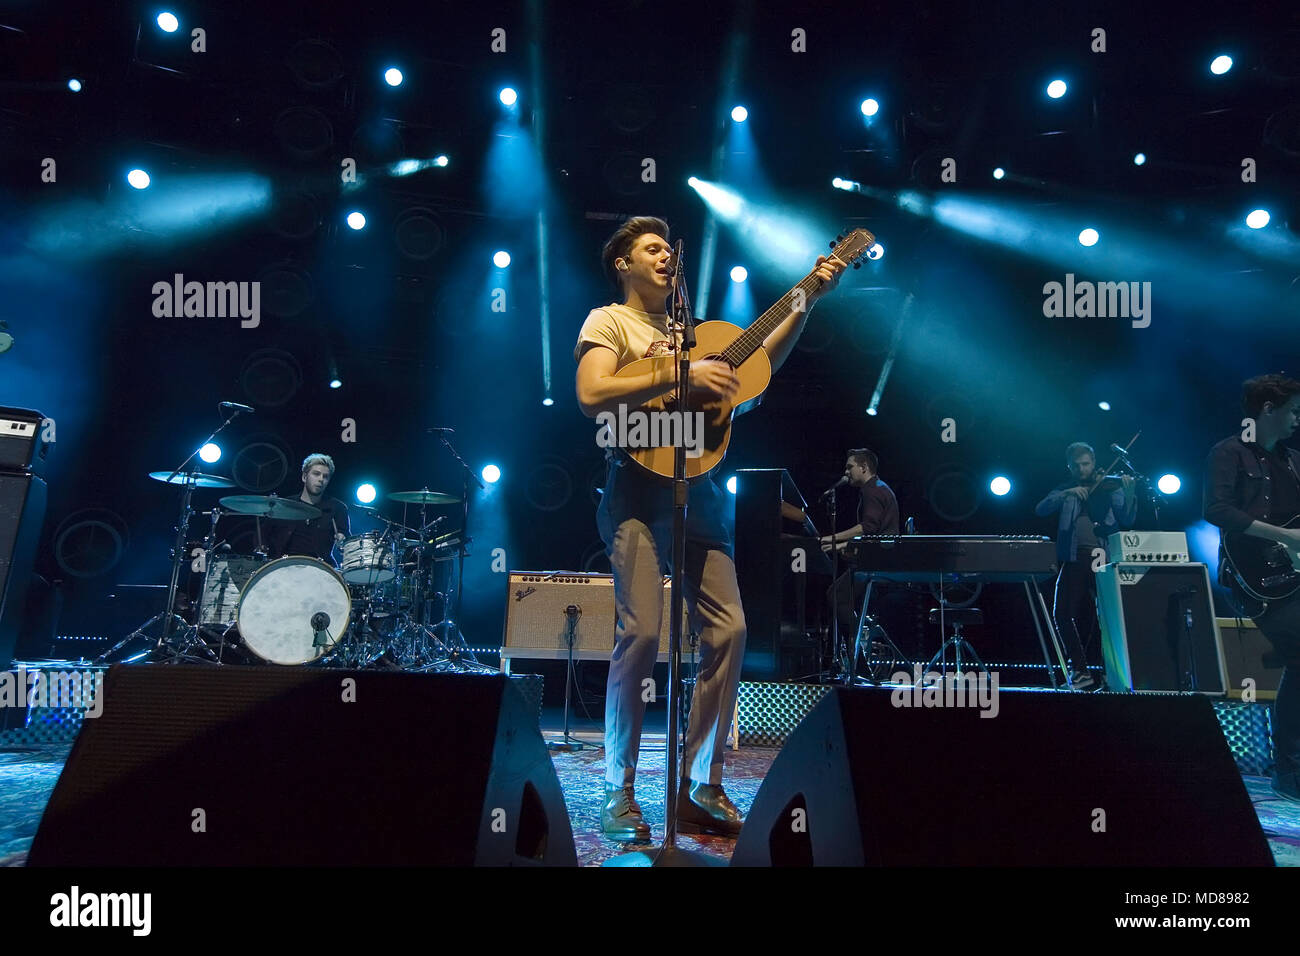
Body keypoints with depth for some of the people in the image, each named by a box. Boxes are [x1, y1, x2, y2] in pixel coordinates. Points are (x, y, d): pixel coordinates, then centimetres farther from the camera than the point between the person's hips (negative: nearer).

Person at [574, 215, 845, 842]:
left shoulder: (690, 332, 27)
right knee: (642, 632, -15)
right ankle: (618, 792, 1)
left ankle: (700, 787, 10)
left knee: (729, 629, -3)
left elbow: (758, 363, 19)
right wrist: (680, 375, -16)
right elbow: (592, 397, -11)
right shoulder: (608, 322, 8)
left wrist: (808, 302, 13)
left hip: (696, 485, 6)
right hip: (639, 486, -6)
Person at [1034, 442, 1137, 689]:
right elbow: (1040, 510, -4)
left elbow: (1127, 520, -5)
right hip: (1075, 558, 2)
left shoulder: (1109, 488, 8)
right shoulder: (1064, 491, 14)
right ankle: (1080, 669, 5)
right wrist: (1067, 494, -19)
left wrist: (1129, 494, -23)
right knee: (1062, 613, -7)